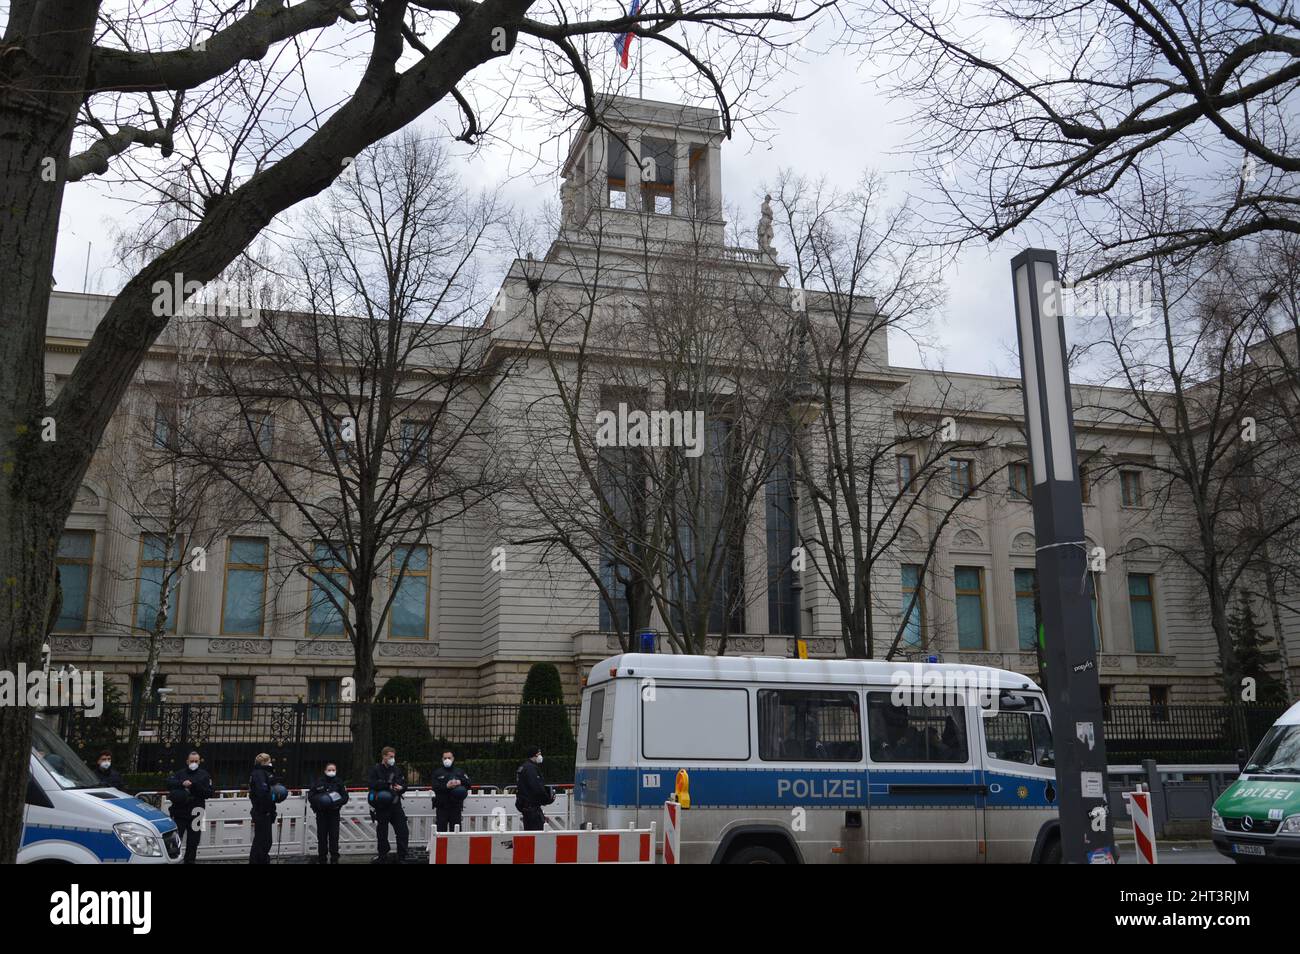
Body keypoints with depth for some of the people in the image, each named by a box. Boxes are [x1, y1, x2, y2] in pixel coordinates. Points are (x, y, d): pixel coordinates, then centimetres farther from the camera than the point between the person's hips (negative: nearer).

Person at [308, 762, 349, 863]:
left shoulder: (339, 782, 2)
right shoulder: (319, 781, 0)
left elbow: (345, 797, -1)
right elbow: (310, 795, 1)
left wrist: (337, 802, -20)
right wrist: (318, 801, -17)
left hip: (334, 813, 0)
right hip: (321, 813, 0)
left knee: (334, 836, -1)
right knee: (321, 836, 6)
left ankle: (334, 858, 6)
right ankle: (321, 858, 16)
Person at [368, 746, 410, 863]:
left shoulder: (397, 769, 11)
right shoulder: (375, 769, -1)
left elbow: (404, 784, 12)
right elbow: (373, 785, -16)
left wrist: (401, 788, -11)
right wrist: (389, 786, -14)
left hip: (395, 805, 3)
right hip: (382, 806, -3)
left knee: (403, 831, -5)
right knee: (382, 833, 6)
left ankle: (402, 858, 1)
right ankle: (383, 857, 20)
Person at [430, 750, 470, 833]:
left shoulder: (459, 772, 13)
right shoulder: (437, 772, 7)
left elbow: (468, 783, 4)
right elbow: (435, 787, -6)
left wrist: (460, 782, -15)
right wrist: (446, 786, -20)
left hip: (456, 805, 2)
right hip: (442, 805, -2)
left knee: (455, 829, 2)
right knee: (441, 829, -5)